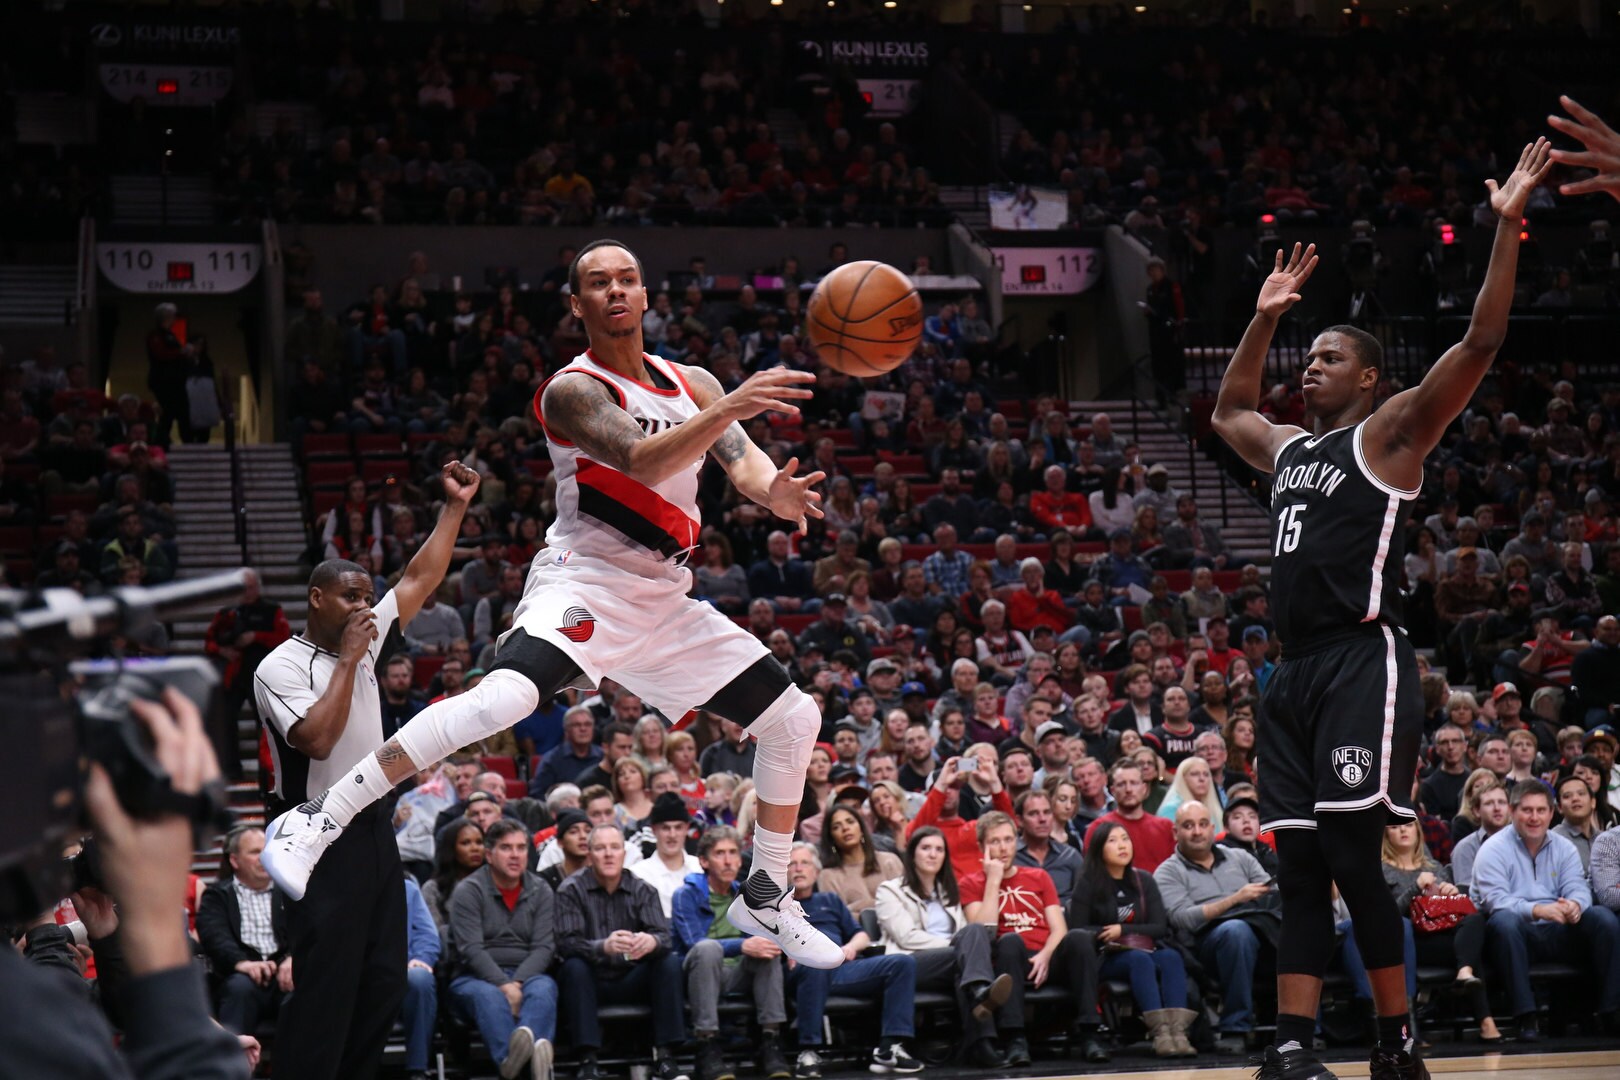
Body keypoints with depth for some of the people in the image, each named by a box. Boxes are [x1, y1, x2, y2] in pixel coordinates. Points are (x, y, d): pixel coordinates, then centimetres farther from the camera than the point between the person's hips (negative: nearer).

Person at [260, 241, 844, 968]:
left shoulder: (692, 384, 11)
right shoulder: (574, 390, -10)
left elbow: (744, 464, 0)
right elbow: (641, 462, -26)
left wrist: (775, 491, -25)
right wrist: (733, 407, -39)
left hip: (664, 601, 8)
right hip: (583, 583, -8)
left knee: (795, 719, 8)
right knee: (504, 697, -34)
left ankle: (765, 897, 22)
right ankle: (317, 820, -30)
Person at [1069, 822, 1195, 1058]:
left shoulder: (1144, 880, 13)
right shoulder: (1088, 884, 3)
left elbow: (1160, 927, 5)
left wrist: (1123, 930, -9)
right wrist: (1109, 935, -15)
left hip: (1145, 948, 4)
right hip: (1106, 959, -3)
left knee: (1171, 957, -30)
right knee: (1139, 959, -36)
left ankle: (1178, 1029, -47)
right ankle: (1159, 1031, -51)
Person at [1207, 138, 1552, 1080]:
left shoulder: (1390, 432, 0)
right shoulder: (1290, 447, 21)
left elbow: (1480, 344, -11)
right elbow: (1229, 409, 42)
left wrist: (1508, 227, -17)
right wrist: (1265, 319, 34)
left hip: (1365, 666, -8)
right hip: (1297, 672, 8)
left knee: (1352, 857, -12)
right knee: (1300, 870, 3)